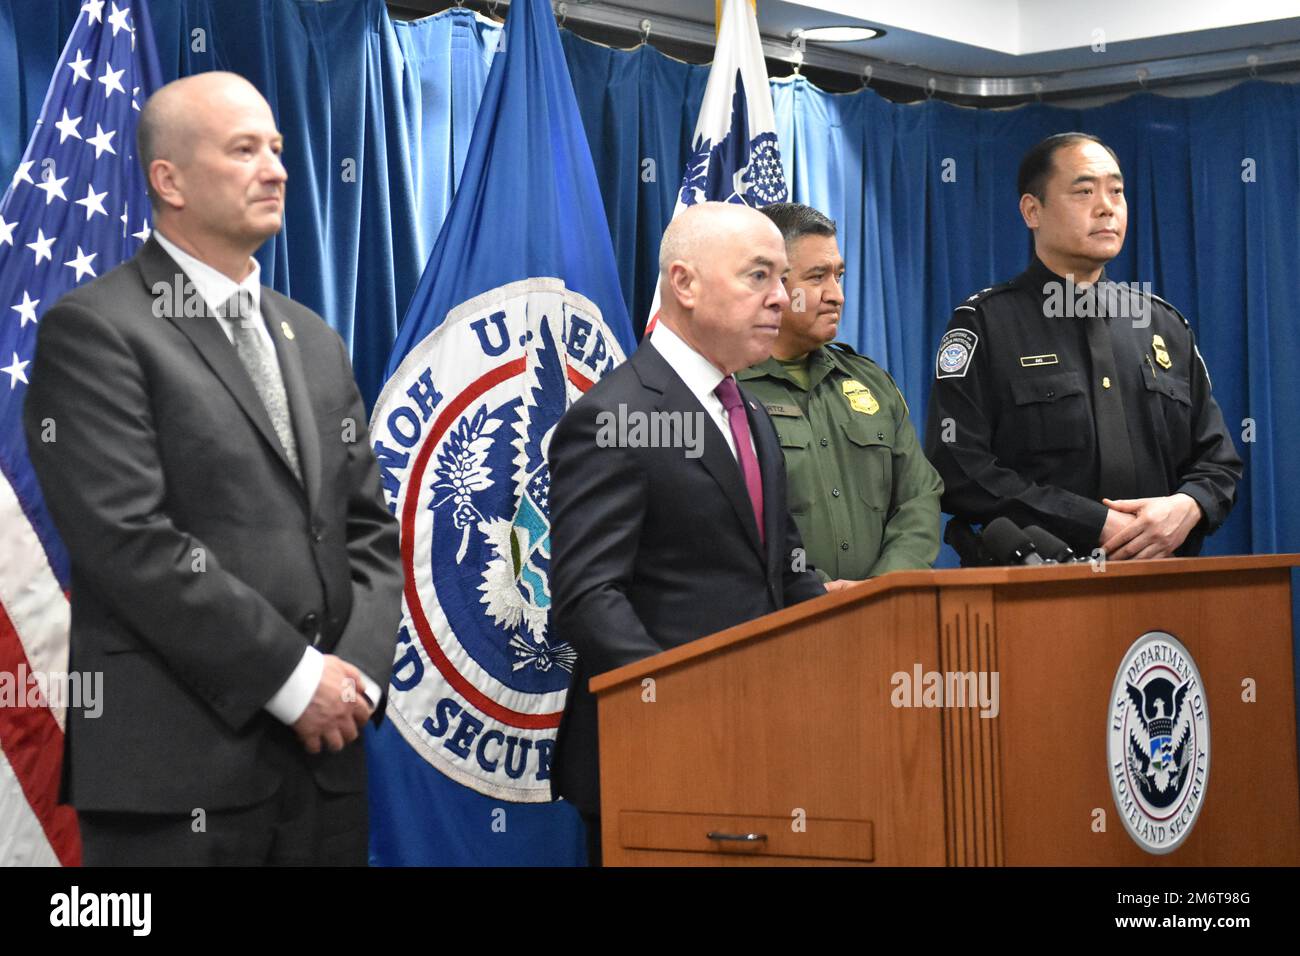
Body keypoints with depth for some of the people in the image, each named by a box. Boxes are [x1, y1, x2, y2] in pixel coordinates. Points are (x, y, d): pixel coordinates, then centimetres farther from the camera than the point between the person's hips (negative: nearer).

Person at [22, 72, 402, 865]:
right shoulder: (95, 330, -5)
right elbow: (132, 543, -14)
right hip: (176, 770, -6)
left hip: (326, 756, 6)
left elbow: (369, 530, 15)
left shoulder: (314, 341, 17)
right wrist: (293, 678, -14)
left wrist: (357, 672, -3)